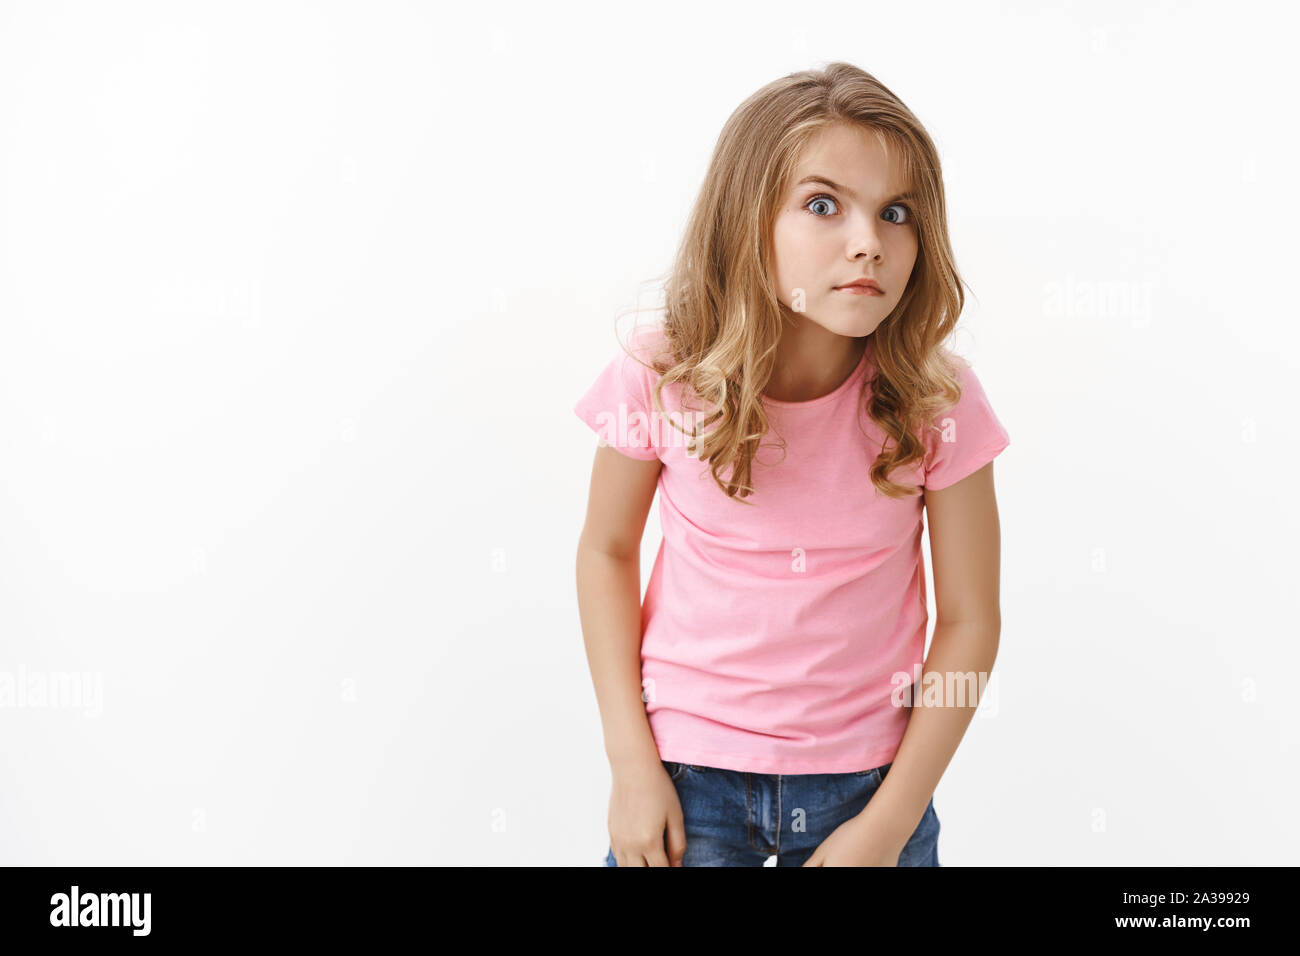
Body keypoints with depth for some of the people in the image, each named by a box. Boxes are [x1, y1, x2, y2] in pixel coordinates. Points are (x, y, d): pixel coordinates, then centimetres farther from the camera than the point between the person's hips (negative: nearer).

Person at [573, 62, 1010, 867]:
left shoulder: (938, 402, -14)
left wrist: (890, 824, -8)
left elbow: (969, 620, -7)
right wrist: (631, 764, -6)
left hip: (866, 782, 0)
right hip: (685, 770, 0)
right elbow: (607, 552, -1)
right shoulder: (661, 379, -14)